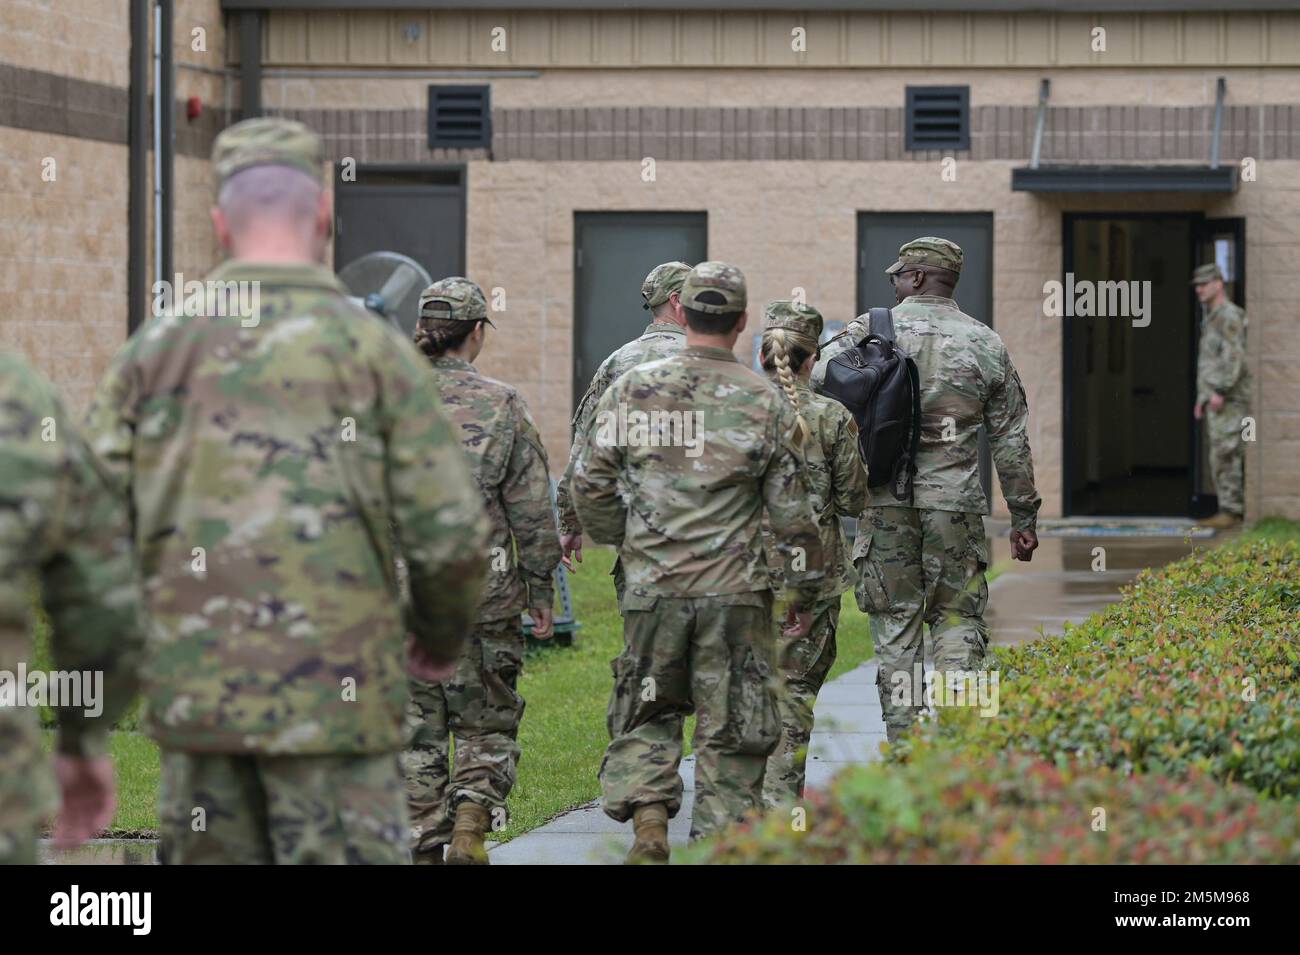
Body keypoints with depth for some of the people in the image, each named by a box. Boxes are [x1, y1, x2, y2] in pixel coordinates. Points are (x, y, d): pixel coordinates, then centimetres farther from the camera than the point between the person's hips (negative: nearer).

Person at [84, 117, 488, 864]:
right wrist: (440, 637, 11)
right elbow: (450, 532, -8)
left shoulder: (154, 350, 4)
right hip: (333, 692, -4)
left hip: (193, 692, 4)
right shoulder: (371, 347, -5)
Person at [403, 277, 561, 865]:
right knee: (486, 722, 11)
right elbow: (532, 509, -2)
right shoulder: (502, 405, -4)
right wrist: (540, 590, 6)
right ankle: (471, 820, -8)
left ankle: (422, 844, 9)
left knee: (415, 728, 9)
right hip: (485, 595, -2)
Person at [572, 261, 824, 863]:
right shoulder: (766, 403, -1)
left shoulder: (632, 390, 0)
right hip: (735, 592, -1)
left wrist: (620, 541, 21)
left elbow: (589, 482, 3)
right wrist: (804, 593, 10)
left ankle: (647, 822, -5)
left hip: (652, 587, 1)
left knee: (645, 713, 13)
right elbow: (792, 509, 1)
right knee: (731, 727, 6)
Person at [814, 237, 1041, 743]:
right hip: (955, 504, 1)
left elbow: (815, 384, -7)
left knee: (894, 621, 7)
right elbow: (1012, 439, 9)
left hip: (885, 499, 0)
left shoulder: (869, 331, 2)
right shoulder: (986, 344, 7)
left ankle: (902, 744, 6)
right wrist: (1024, 516, 14)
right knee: (957, 616, 8)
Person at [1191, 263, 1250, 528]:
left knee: (1225, 456, -12)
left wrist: (1220, 392, -26)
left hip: (1229, 401, -10)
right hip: (1215, 400, 10)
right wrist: (1201, 397, 22)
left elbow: (1235, 357, -22)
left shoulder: (1230, 316, -12)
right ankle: (1233, 512, 8)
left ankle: (1229, 513, -13)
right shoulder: (1212, 320, 20)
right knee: (1228, 458, 8)